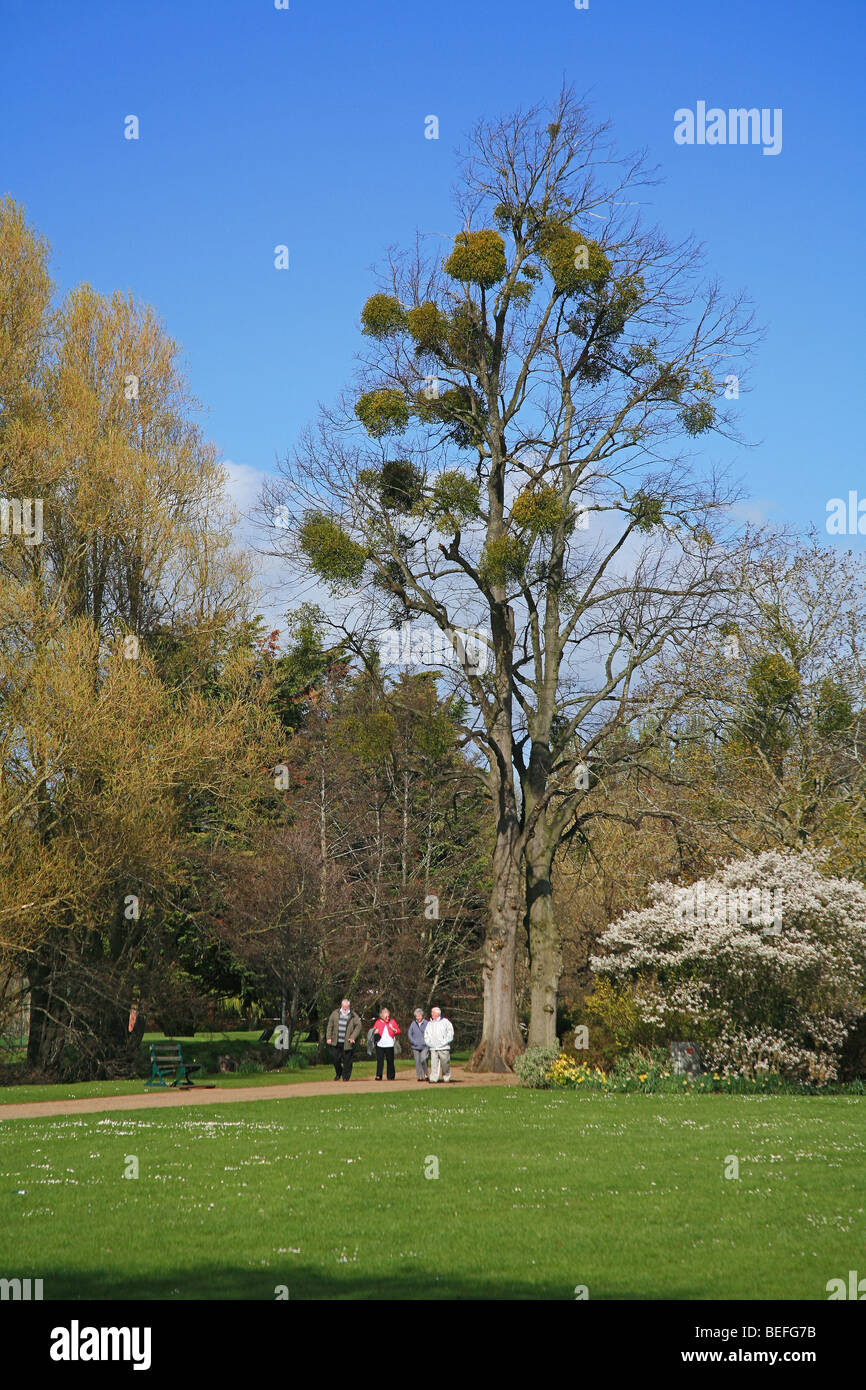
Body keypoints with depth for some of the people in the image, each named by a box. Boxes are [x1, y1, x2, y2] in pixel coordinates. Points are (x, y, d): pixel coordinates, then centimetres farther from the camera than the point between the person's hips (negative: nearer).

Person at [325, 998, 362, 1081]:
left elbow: (358, 1026, -4)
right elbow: (330, 1026, 10)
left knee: (347, 1060, 0)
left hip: (347, 1043, -2)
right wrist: (328, 1037, 3)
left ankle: (346, 1077, 13)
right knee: (334, 1058, 0)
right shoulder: (335, 1014, 6)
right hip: (336, 1042, 2)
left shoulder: (354, 1016, -1)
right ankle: (338, 1073, 23)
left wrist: (353, 1037, -14)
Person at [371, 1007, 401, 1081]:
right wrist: (375, 1032, -12)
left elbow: (398, 1031, 7)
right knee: (380, 1061, -9)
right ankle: (378, 1076, -8)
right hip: (380, 1045, -1)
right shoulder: (378, 1022, 4)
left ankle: (390, 1076, 12)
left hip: (389, 1045, 1)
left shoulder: (392, 1021, 6)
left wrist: (393, 1029, -13)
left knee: (390, 1061, 2)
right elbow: (373, 1031, 10)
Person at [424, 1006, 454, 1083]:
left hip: (443, 1048, -3)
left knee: (445, 1064, 1)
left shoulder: (445, 1022, 2)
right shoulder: (430, 1024, 15)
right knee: (434, 1064, -7)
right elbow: (426, 1036, 20)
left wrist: (443, 1042, -9)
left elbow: (450, 1034, 0)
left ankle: (447, 1078, 15)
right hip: (433, 1048, 3)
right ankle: (433, 1079, -9)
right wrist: (429, 1042, 2)